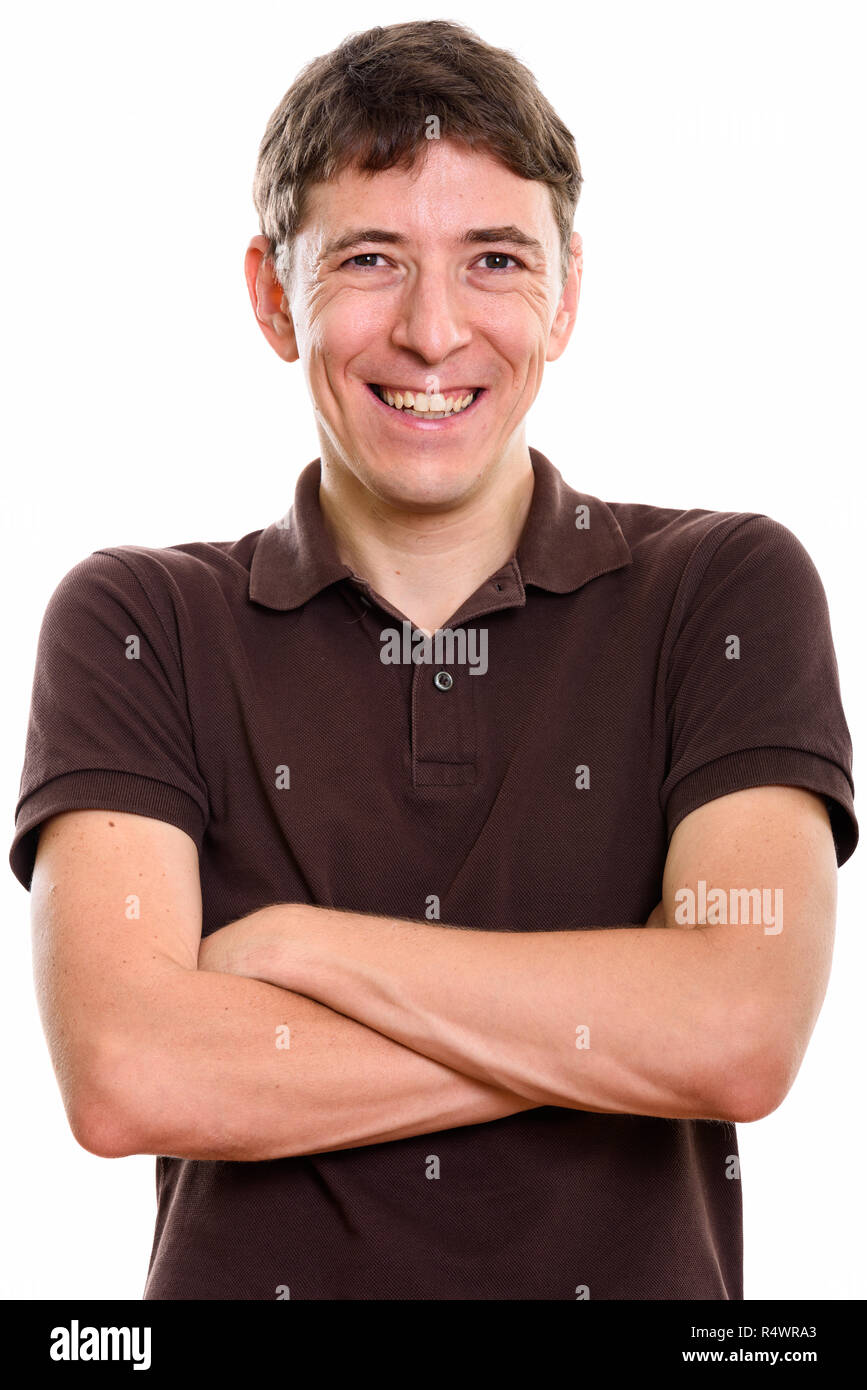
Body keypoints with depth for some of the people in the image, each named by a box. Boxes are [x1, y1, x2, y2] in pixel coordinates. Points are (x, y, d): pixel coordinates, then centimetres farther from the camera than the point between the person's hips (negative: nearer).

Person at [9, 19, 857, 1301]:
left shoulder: (732, 588, 2)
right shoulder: (137, 624, 2)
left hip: (638, 1273, 1)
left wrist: (288, 943, -8)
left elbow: (745, 1037, -11)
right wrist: (608, 1029, -10)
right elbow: (123, 1079, -11)